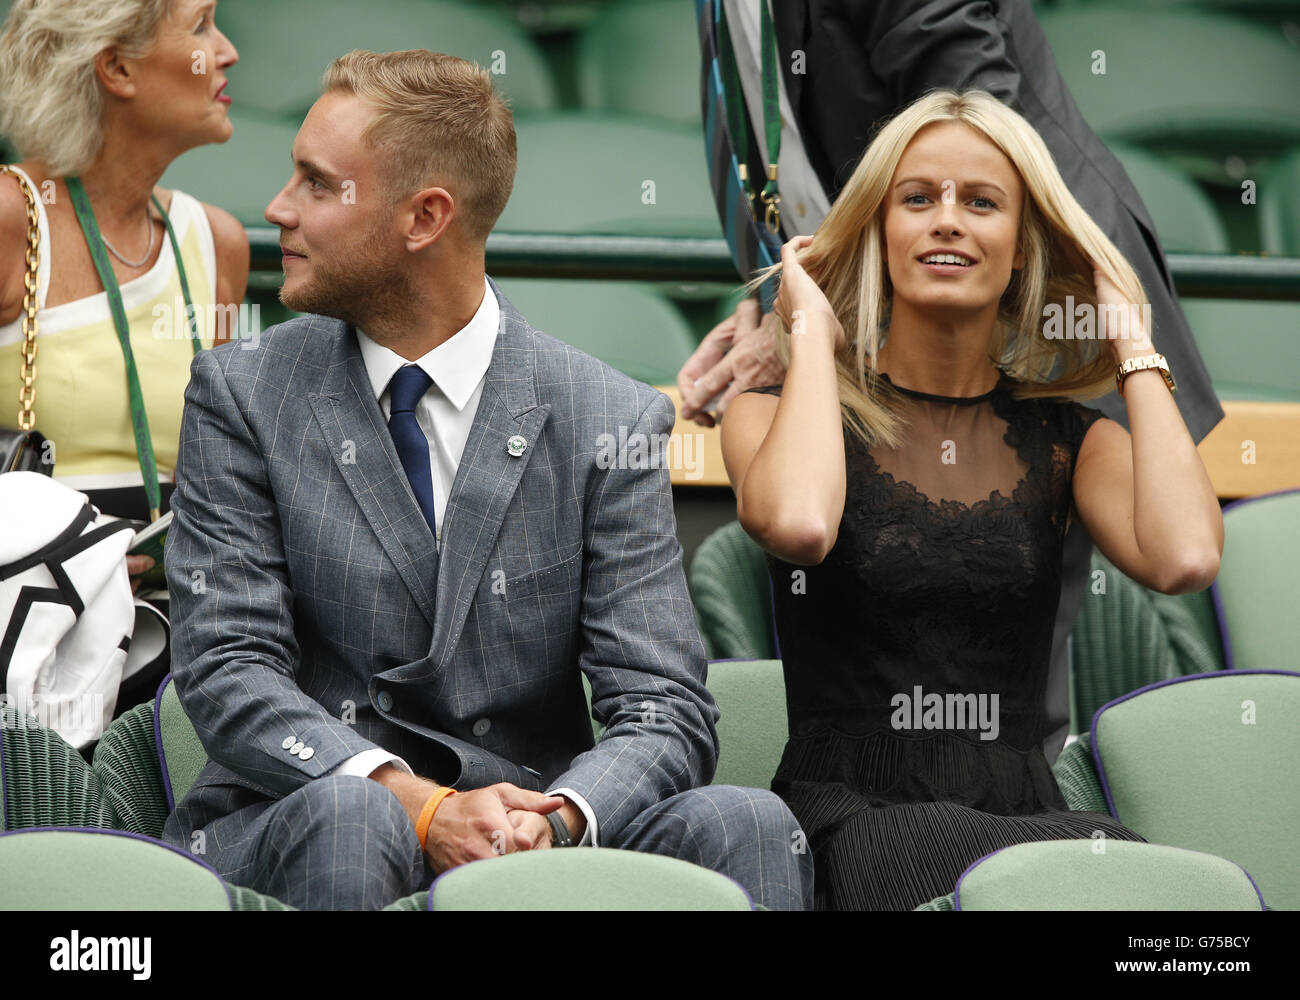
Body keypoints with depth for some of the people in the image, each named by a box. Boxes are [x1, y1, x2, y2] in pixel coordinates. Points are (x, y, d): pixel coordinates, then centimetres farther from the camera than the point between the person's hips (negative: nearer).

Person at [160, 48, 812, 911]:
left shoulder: (609, 423, 2)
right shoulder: (242, 395, 4)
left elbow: (664, 709, -2)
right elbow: (226, 669, -5)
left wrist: (559, 817, -26)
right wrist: (418, 803, -22)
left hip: (527, 817, 1)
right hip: (289, 823, -1)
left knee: (747, 824, -25)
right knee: (346, 815, -36)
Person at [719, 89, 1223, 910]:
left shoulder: (1067, 440, 15)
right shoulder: (777, 414, 9)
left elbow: (1186, 558, -9)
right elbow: (798, 524, -18)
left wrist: (1135, 352, 6)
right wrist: (812, 336, -1)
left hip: (1026, 812, 3)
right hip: (852, 821, -3)